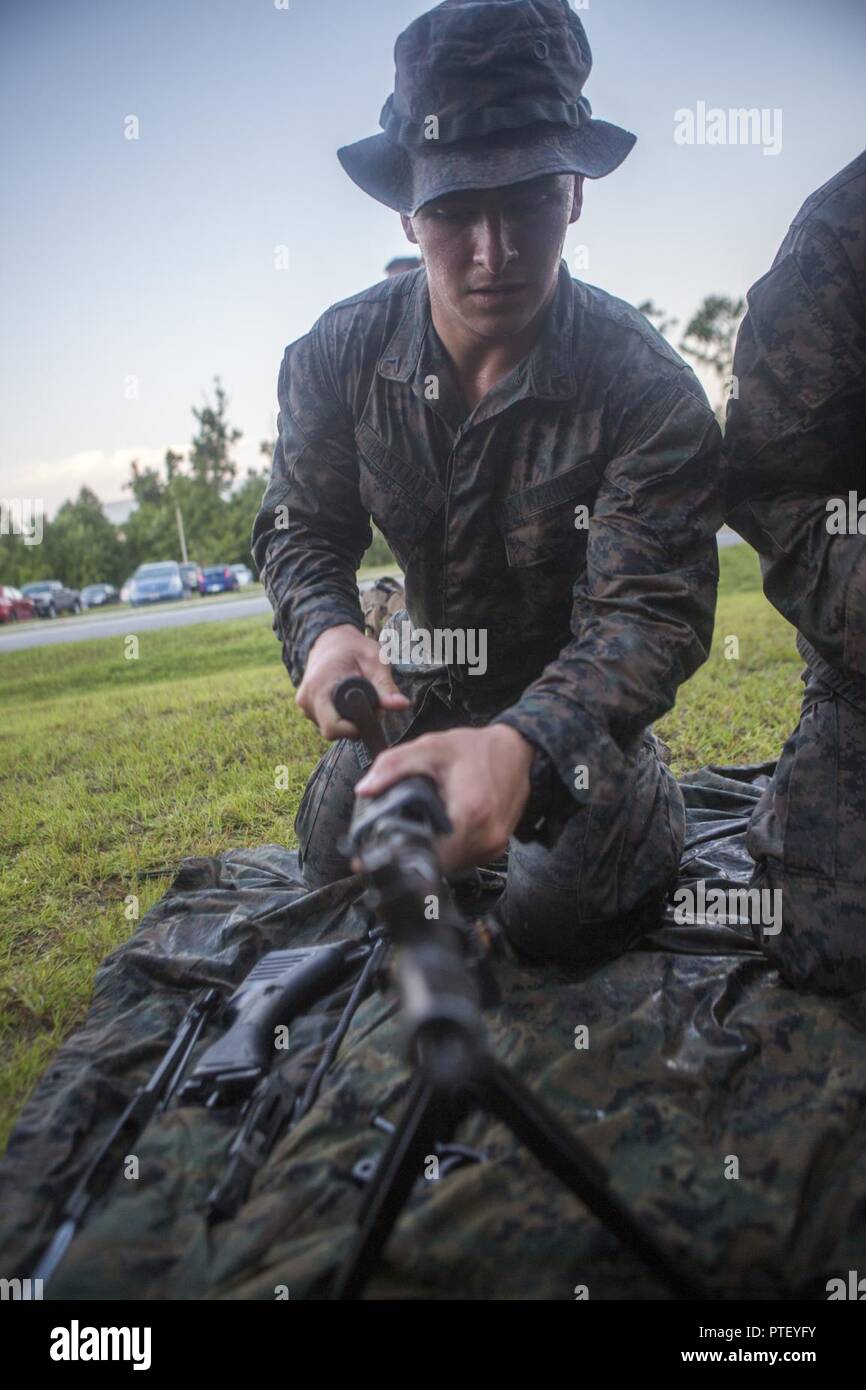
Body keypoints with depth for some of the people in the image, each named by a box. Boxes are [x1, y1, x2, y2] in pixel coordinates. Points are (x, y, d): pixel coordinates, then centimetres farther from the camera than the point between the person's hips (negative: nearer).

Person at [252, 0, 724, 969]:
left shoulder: (647, 392, -29)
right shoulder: (337, 356, -17)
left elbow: (652, 615, -35)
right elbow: (301, 528, -7)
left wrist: (522, 743, -56)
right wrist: (324, 630, -32)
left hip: (573, 688, -3)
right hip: (427, 669, 4)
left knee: (560, 919, -12)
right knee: (337, 870, 7)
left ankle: (637, 788, 22)